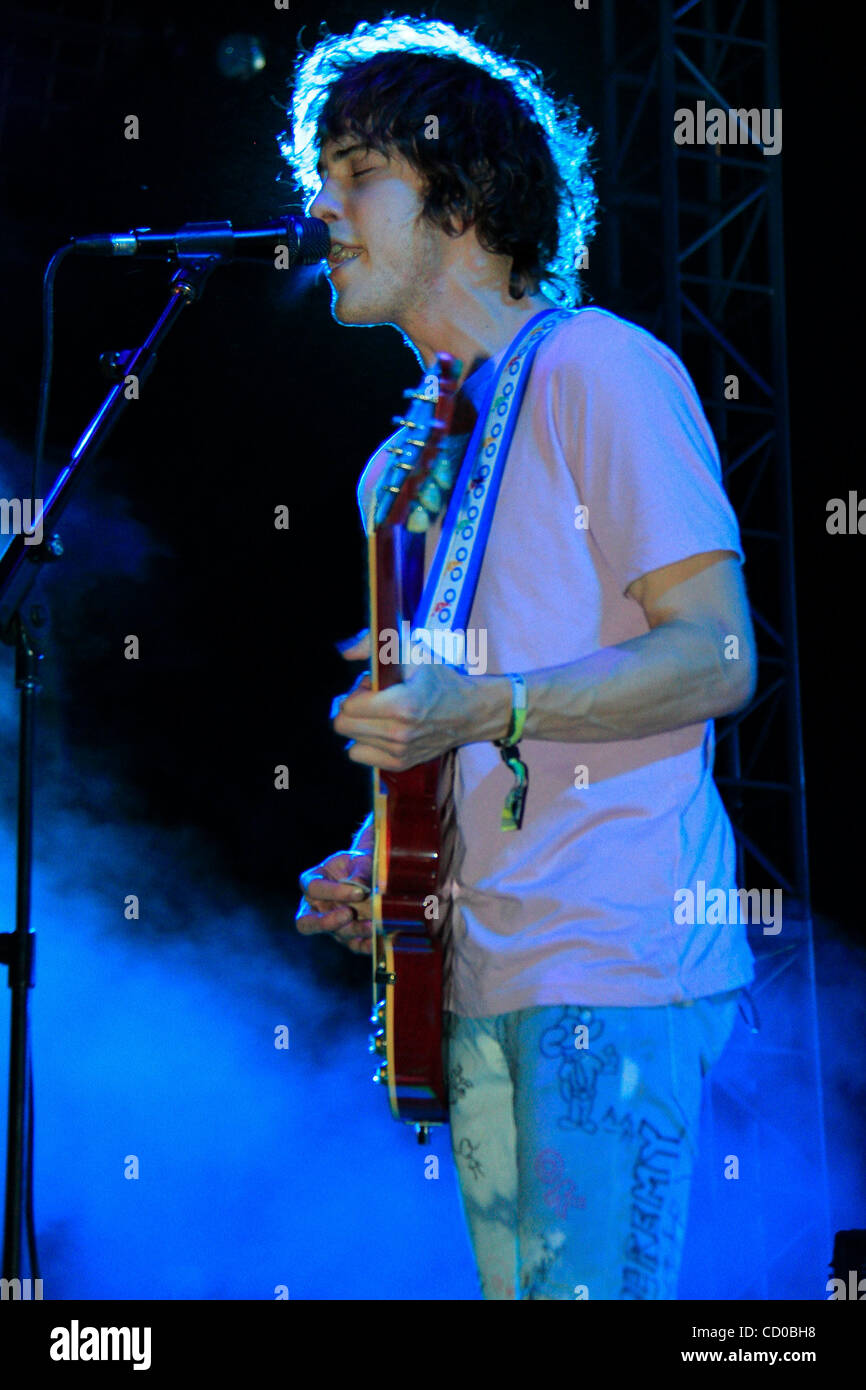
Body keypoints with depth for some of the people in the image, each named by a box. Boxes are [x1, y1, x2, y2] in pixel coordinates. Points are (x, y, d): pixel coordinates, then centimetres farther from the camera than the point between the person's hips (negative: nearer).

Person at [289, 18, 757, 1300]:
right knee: (516, 1287, 11)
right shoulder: (408, 462, 20)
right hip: (478, 974, 8)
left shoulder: (600, 369, -5)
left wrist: (484, 706, -21)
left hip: (610, 963, -8)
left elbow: (719, 659, -13)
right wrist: (382, 868, 9)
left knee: (587, 1286, -10)